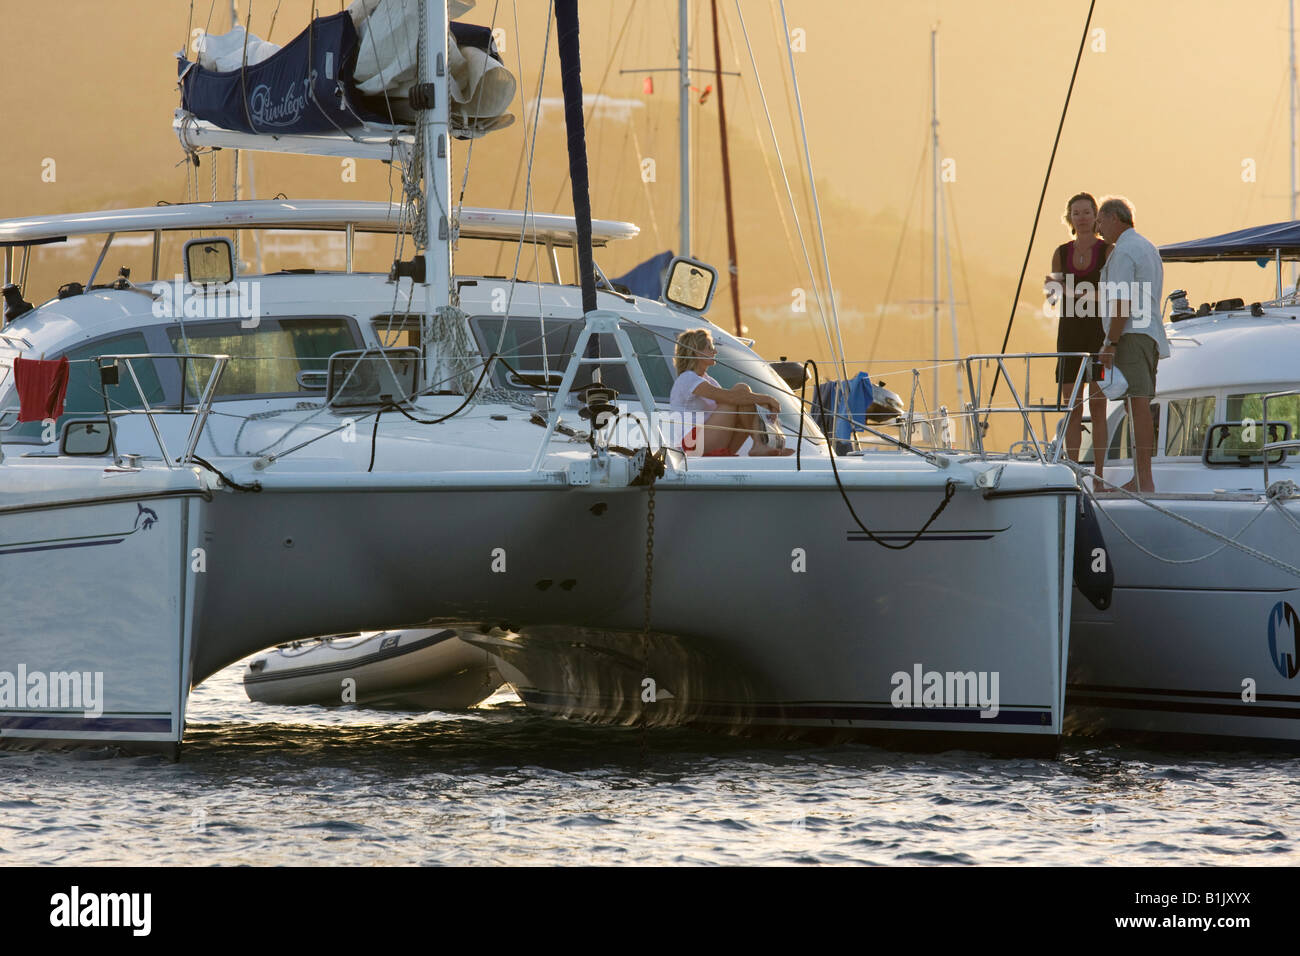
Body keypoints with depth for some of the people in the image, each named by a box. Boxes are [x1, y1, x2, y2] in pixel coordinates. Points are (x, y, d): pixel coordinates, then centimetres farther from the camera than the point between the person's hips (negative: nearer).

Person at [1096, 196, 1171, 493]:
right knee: (1140, 406, 11)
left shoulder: (1123, 251, -9)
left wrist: (1111, 343, -17)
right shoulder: (1148, 247, 22)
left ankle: (1144, 480, -21)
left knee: (1137, 405, -15)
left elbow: (1122, 302, -17)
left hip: (1131, 335, -10)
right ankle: (1139, 479, 12)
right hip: (1151, 334, 10)